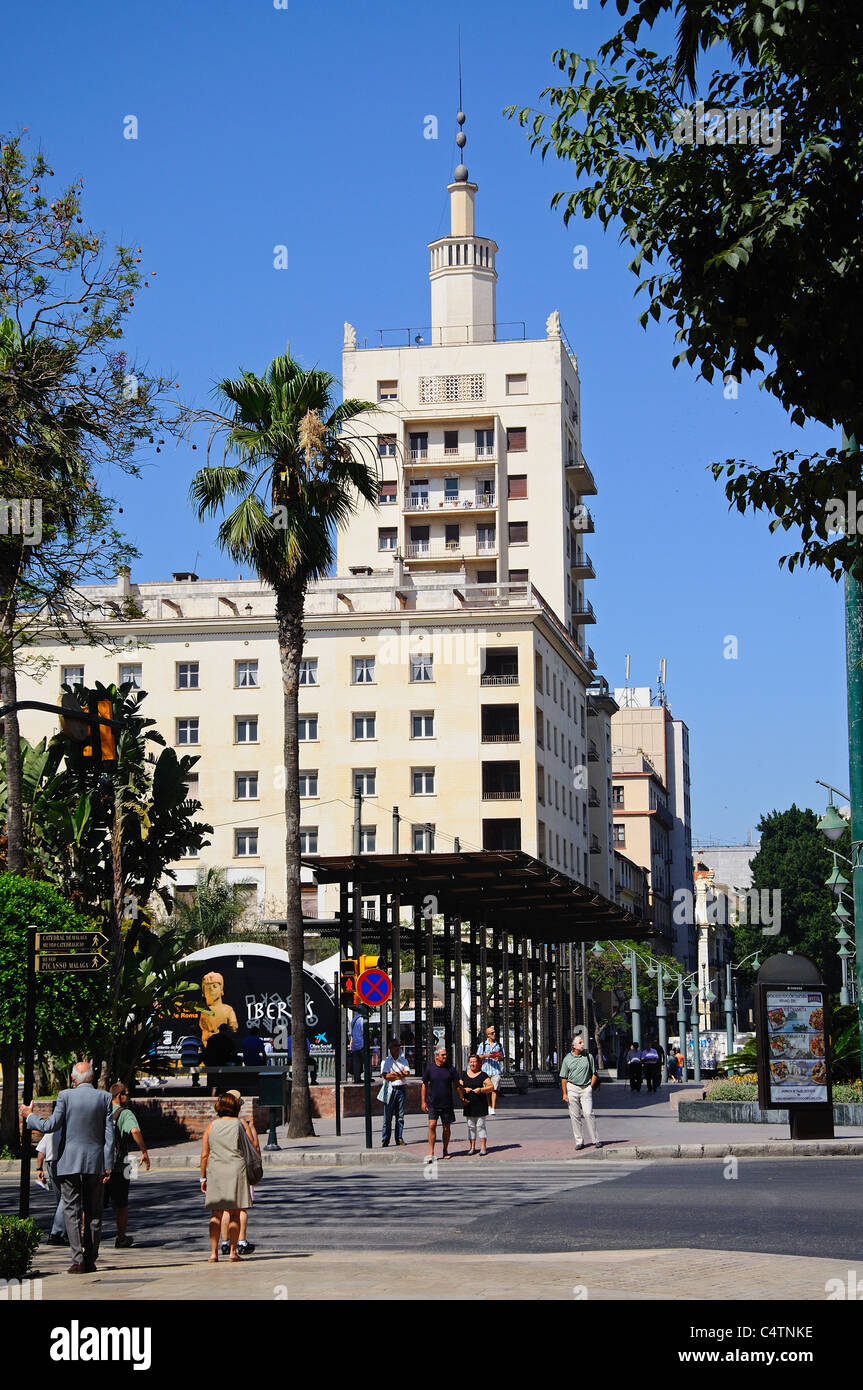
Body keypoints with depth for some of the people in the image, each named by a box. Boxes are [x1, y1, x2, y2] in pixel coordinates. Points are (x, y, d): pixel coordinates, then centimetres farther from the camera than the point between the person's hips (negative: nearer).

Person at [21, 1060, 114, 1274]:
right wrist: (108, 1165, 0)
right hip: (95, 1162, 2)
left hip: (69, 1162, -2)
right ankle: (90, 1260, 9)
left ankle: (78, 1260, -8)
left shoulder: (65, 1096, -5)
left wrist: (30, 1117, 8)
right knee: (94, 1213, 8)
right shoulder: (104, 1098, 1)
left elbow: (51, 1126, -9)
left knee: (72, 1211, 1)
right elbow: (109, 1135, -2)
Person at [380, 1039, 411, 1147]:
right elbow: (385, 1076, -10)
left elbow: (407, 1072, -3)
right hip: (390, 1089, -3)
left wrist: (393, 1074, -7)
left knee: (400, 1116, 3)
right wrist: (400, 1074, -4)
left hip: (402, 1089, 3)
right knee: (388, 1116, -3)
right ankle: (384, 1140, 0)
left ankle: (399, 1138, 7)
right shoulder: (386, 1061, 5)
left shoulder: (404, 1060, 14)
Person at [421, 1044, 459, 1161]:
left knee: (446, 1128, 7)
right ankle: (431, 1153, -12)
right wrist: (423, 1102, 4)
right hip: (433, 1104, -1)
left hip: (447, 1104, 1)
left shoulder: (450, 1069, 1)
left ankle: (445, 1150, 24)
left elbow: (457, 1084, 7)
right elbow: (424, 1085, 7)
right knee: (432, 1125, -13)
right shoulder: (429, 1069, -1)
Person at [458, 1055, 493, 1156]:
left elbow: (491, 1087, -5)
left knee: (480, 1125, -4)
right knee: (470, 1126, 5)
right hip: (468, 1104, 4)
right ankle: (472, 1147, 11)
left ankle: (483, 1147, -2)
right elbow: (459, 1088, 13)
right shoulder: (464, 1075, 11)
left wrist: (481, 1089, -20)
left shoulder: (482, 1075, -1)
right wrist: (464, 1089, -9)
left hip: (480, 1104, -4)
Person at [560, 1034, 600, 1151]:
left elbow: (594, 1074, 12)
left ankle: (594, 1140, -3)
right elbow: (564, 1078, 5)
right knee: (575, 1116, 1)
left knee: (588, 1114, -9)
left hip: (586, 1088, 0)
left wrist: (590, 1087, 1)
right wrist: (564, 1093, -2)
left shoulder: (588, 1057, 6)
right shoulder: (567, 1059, 4)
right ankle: (579, 1141, 8)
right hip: (572, 1088, 0)